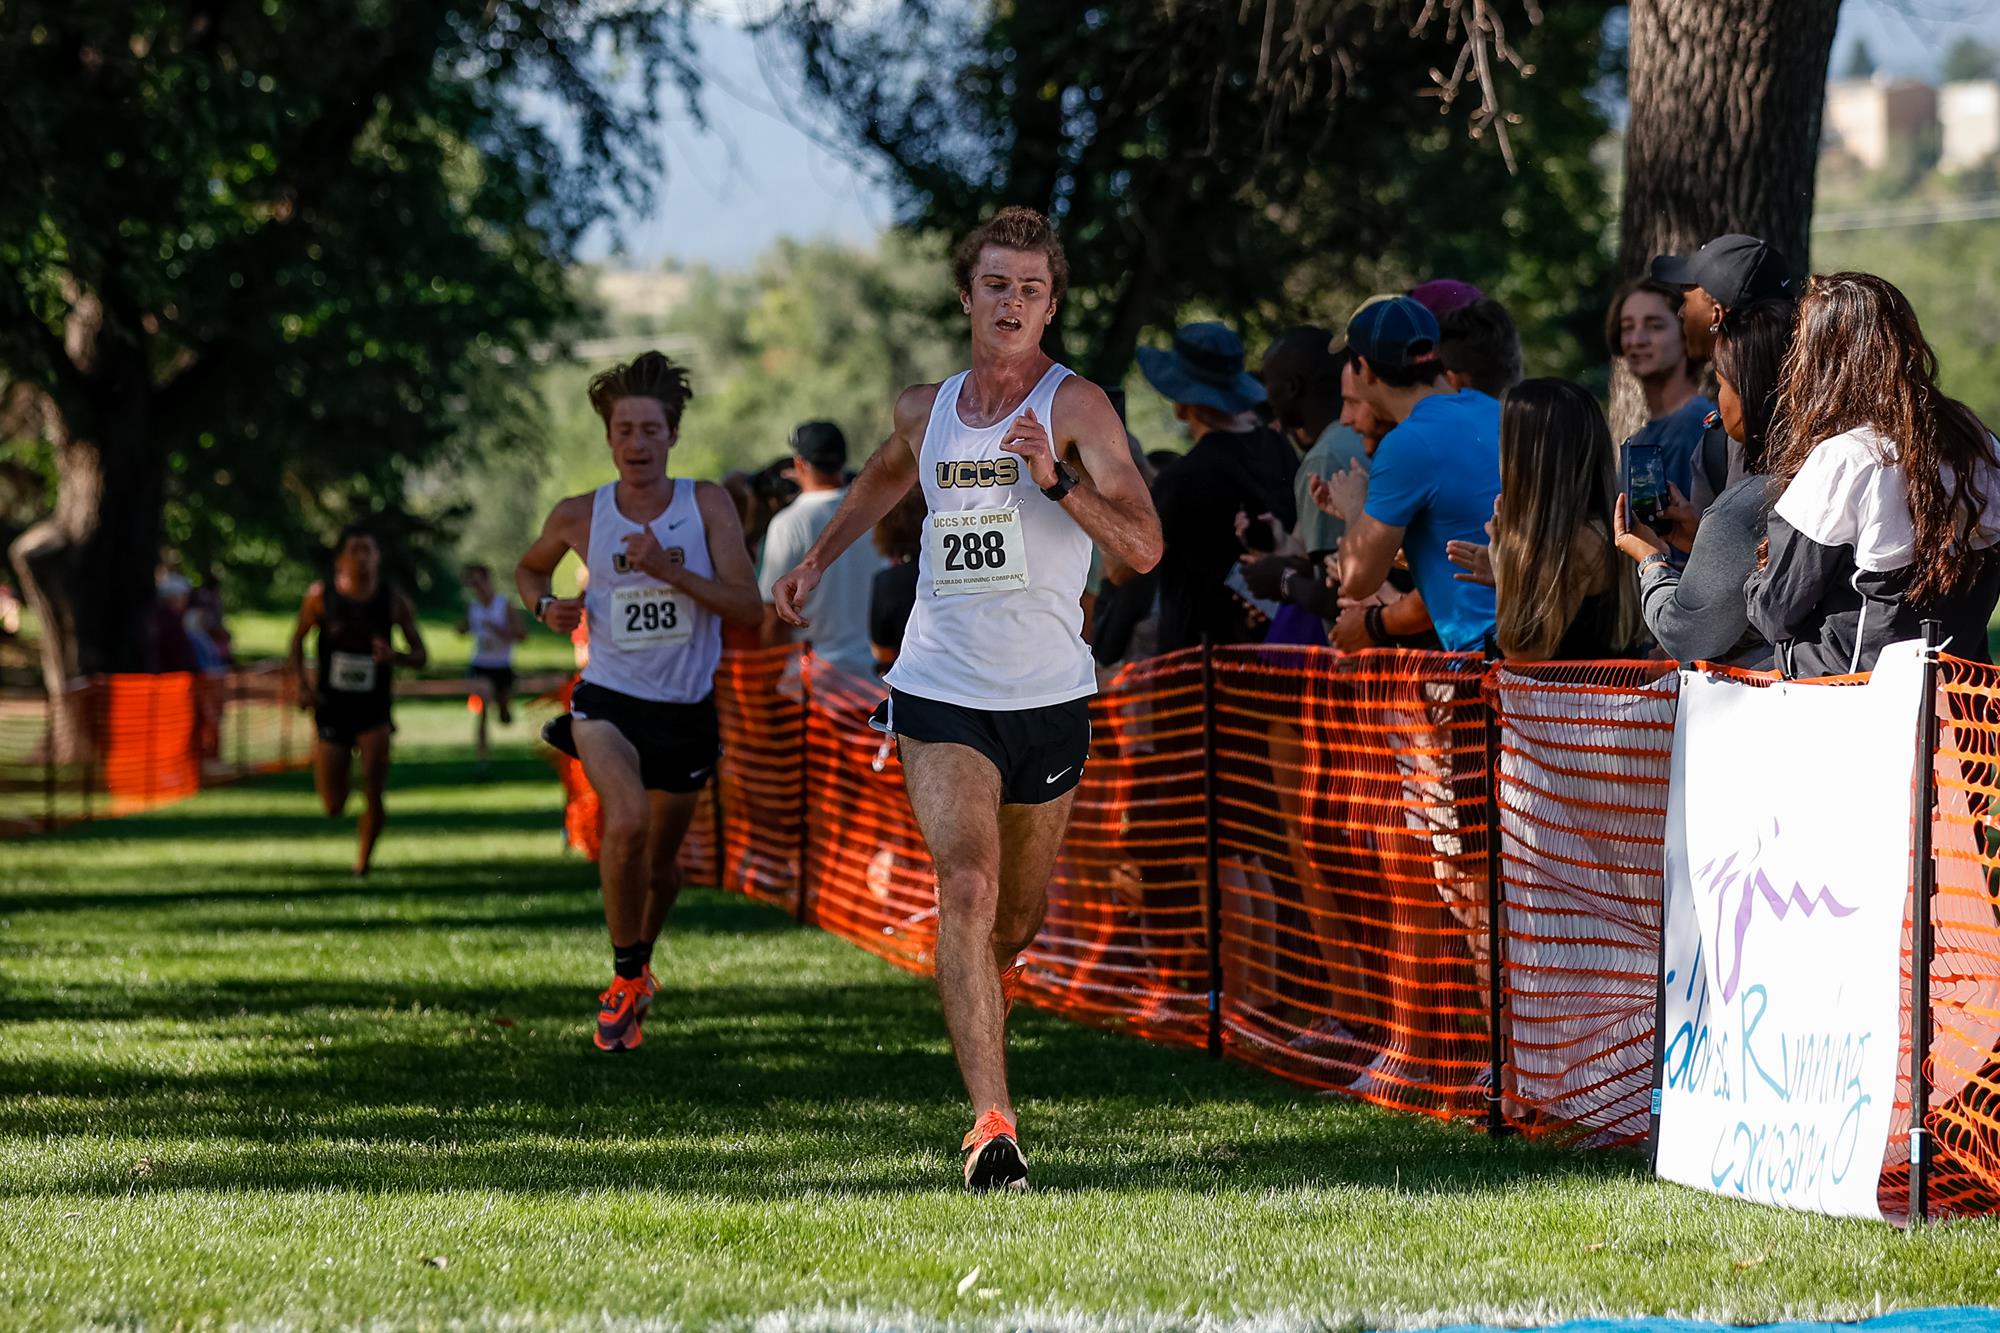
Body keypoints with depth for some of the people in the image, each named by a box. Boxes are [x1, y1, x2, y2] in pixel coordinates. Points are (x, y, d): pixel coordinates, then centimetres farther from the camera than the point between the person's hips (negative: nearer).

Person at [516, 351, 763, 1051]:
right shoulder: (579, 516, -4)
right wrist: (547, 606, -5)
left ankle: (639, 966, 46)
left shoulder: (707, 505, -6)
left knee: (661, 862, 15)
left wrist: (669, 570, -24)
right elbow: (530, 567, 17)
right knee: (627, 824, -29)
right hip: (608, 698, -2)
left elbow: (748, 607, -13)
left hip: (686, 711, 2)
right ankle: (626, 980, -11)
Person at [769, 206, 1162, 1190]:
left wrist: (1055, 479, -27)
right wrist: (816, 562, 31)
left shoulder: (1075, 405, -5)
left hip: (1049, 698, -1)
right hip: (940, 693, 1)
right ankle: (992, 1124, -25)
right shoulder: (926, 410, 8)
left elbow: (1144, 547, -15)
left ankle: (979, 1000, 49)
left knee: (1017, 916, 13)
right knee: (966, 887, -18)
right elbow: (884, 479, 33)